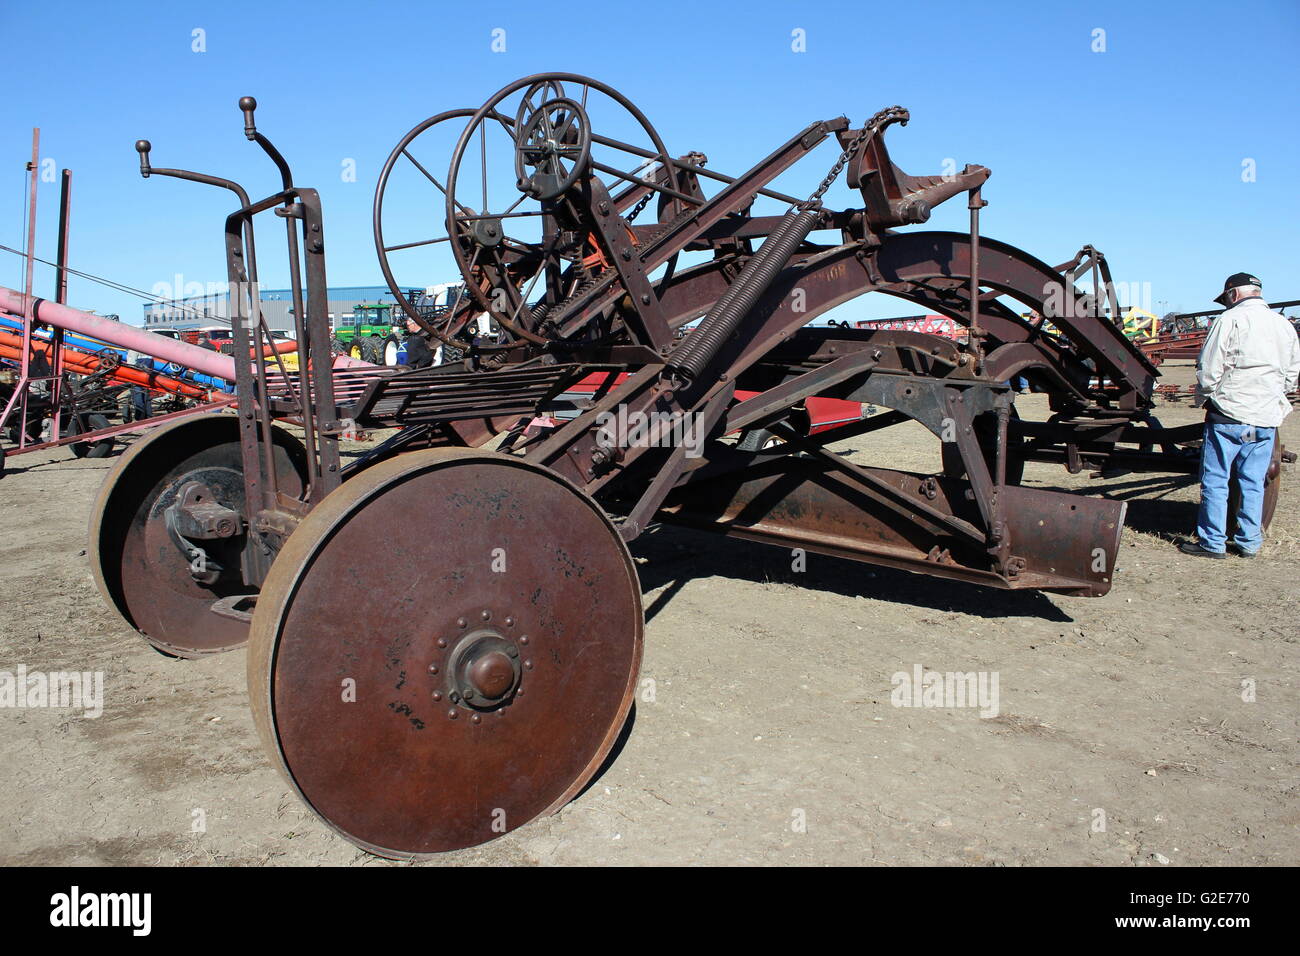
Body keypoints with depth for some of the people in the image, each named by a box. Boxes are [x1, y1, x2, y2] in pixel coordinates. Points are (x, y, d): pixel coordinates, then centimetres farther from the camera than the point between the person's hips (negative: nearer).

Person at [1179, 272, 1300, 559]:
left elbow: (1209, 369, -10)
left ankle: (1212, 542, 5)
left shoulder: (1230, 320, -7)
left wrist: (1203, 398, 5)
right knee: (1253, 483, 12)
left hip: (1229, 415, -6)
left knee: (1215, 481, 1)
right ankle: (1249, 542, 17)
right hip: (1267, 418, 6)